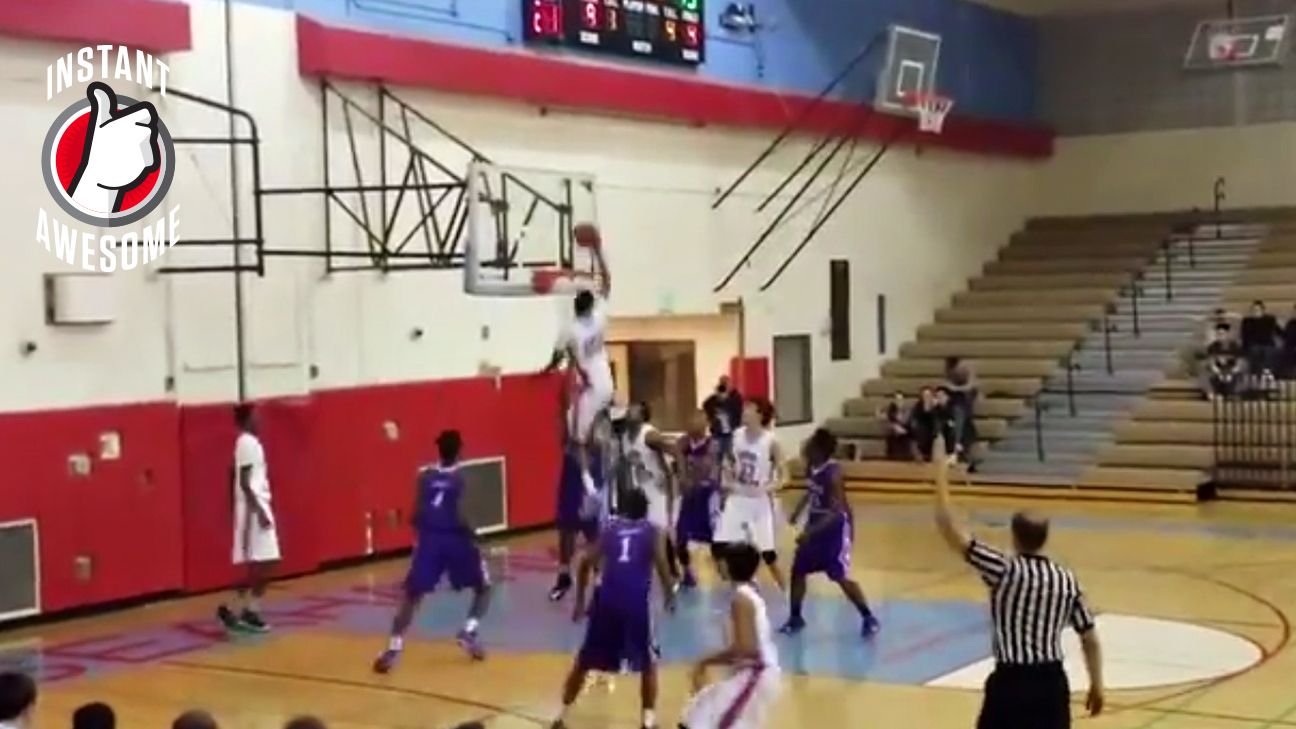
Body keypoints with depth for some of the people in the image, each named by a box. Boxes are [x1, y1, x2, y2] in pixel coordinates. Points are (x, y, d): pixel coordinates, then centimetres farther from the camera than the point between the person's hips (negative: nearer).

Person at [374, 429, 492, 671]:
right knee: (483, 587, 19)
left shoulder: (424, 476, 6)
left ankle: (393, 649, -7)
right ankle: (468, 632, 1)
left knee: (411, 595, 6)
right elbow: (461, 517, -14)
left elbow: (416, 515, 3)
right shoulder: (462, 478, -4)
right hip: (456, 539, -2)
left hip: (429, 540, 2)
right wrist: (472, 535, 2)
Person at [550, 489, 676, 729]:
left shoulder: (610, 528, 19)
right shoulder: (653, 531, 13)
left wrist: (580, 601, 19)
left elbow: (586, 563, 12)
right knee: (648, 662, 17)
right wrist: (669, 595, 10)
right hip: (636, 600, -2)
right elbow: (661, 564, -4)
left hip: (606, 598, 2)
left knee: (584, 661, 17)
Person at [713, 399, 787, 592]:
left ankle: (784, 590, 18)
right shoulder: (737, 435, -1)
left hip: (759, 501, -5)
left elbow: (783, 476, -11)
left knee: (767, 552, -2)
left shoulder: (770, 442, -15)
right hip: (736, 498, 5)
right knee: (721, 545, -3)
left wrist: (764, 489, -26)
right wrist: (727, 480, -1)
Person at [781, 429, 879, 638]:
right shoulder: (811, 466, -4)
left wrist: (810, 532, -34)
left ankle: (869, 618, 6)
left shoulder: (832, 473, -28)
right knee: (797, 570, 7)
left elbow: (836, 512, -30)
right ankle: (795, 618, 20)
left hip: (835, 525, -8)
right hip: (816, 522, 8)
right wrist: (798, 511, 8)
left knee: (841, 576, -8)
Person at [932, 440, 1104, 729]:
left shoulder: (1004, 570, -9)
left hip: (1011, 681, -4)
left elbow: (949, 527, -13)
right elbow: (1090, 640, 7)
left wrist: (941, 475, -4)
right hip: (1052, 681, 4)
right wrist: (1096, 685, 19)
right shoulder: (1067, 580, 4)